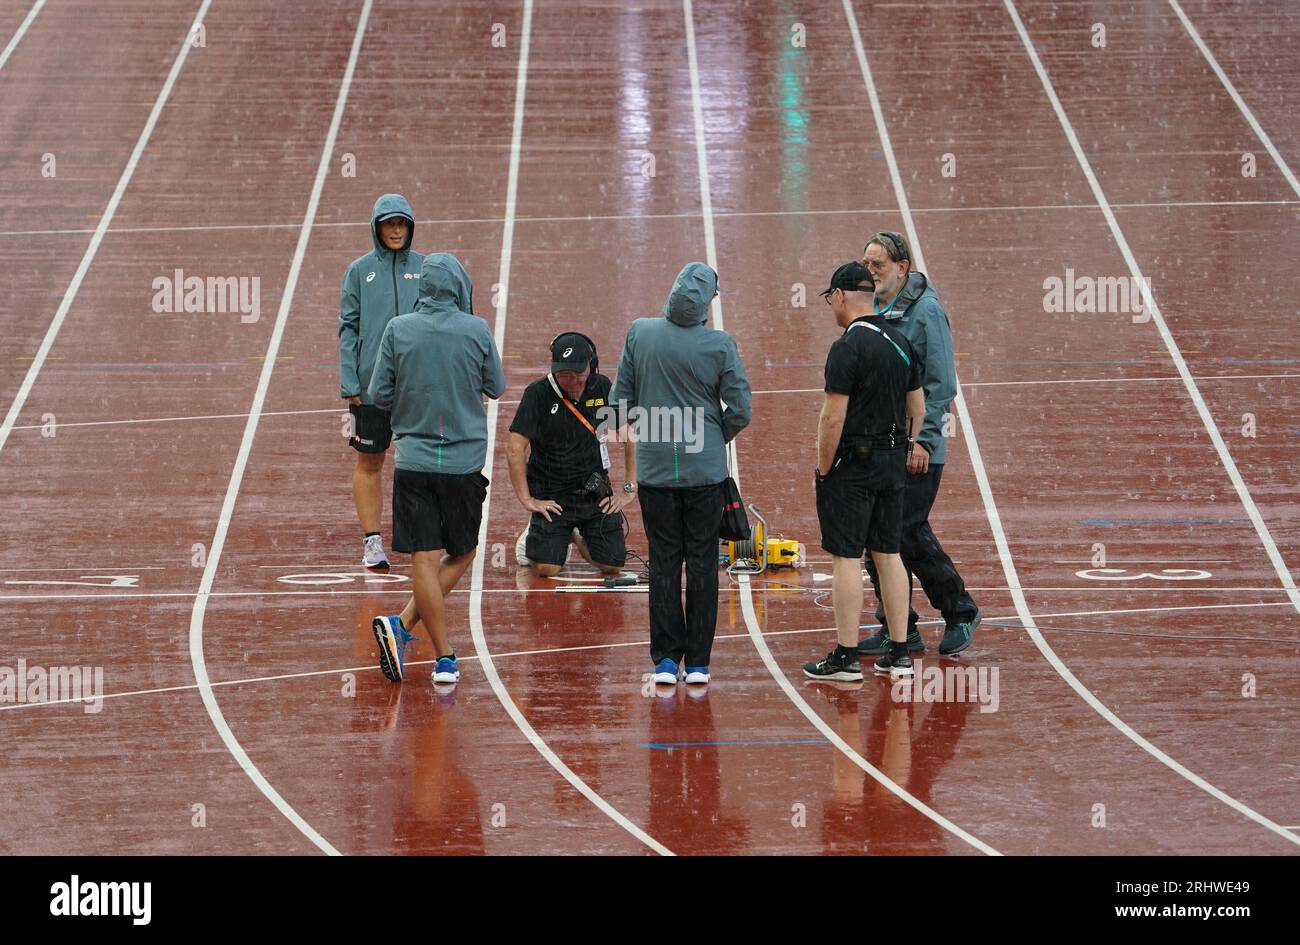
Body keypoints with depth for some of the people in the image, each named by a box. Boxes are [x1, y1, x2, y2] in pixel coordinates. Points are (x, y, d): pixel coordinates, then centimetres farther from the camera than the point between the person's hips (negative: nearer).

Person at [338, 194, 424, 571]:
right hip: (371, 384, 0)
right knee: (369, 462, 5)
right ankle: (372, 542, 12)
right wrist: (349, 382, -7)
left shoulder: (425, 268, 4)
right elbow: (348, 328, 0)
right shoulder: (360, 271, 1)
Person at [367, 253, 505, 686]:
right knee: (461, 554, 12)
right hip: (465, 460, 0)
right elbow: (496, 388, 6)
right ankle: (404, 624, -4)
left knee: (424, 559, 2)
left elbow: (379, 394, -1)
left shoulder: (398, 329, -5)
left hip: (414, 459, 0)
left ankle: (445, 656, -4)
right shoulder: (476, 330, -6)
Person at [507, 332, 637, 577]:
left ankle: (582, 537, 29)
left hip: (595, 491, 3)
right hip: (552, 496, -3)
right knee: (546, 568, -15)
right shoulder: (538, 393, -12)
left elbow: (632, 437, 8)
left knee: (613, 565, -4)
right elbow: (515, 448, -14)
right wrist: (526, 499, -14)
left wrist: (629, 488, 3)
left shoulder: (603, 388, -2)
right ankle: (535, 535, 20)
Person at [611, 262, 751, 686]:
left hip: (654, 466, 1)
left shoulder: (639, 333, -6)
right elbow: (740, 411, -7)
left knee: (663, 560, 9)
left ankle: (666, 659, 8)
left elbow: (621, 399, 0)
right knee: (702, 562, 7)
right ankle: (697, 662, 9)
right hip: (705, 468, -1)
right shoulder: (720, 344, -11)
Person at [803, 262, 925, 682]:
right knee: (888, 554, 12)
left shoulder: (847, 348, -16)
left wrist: (823, 470, -9)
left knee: (846, 557, -3)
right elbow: (918, 407, 13)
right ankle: (899, 654, 13)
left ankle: (846, 657, -2)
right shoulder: (900, 343, 9)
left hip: (852, 464, -8)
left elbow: (833, 417, -19)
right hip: (892, 465, 8)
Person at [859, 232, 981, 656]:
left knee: (910, 534, -6)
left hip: (914, 450, -8)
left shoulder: (926, 311, -11)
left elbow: (941, 384, -13)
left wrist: (922, 439, -17)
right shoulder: (873, 310, 12)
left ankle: (961, 612, 11)